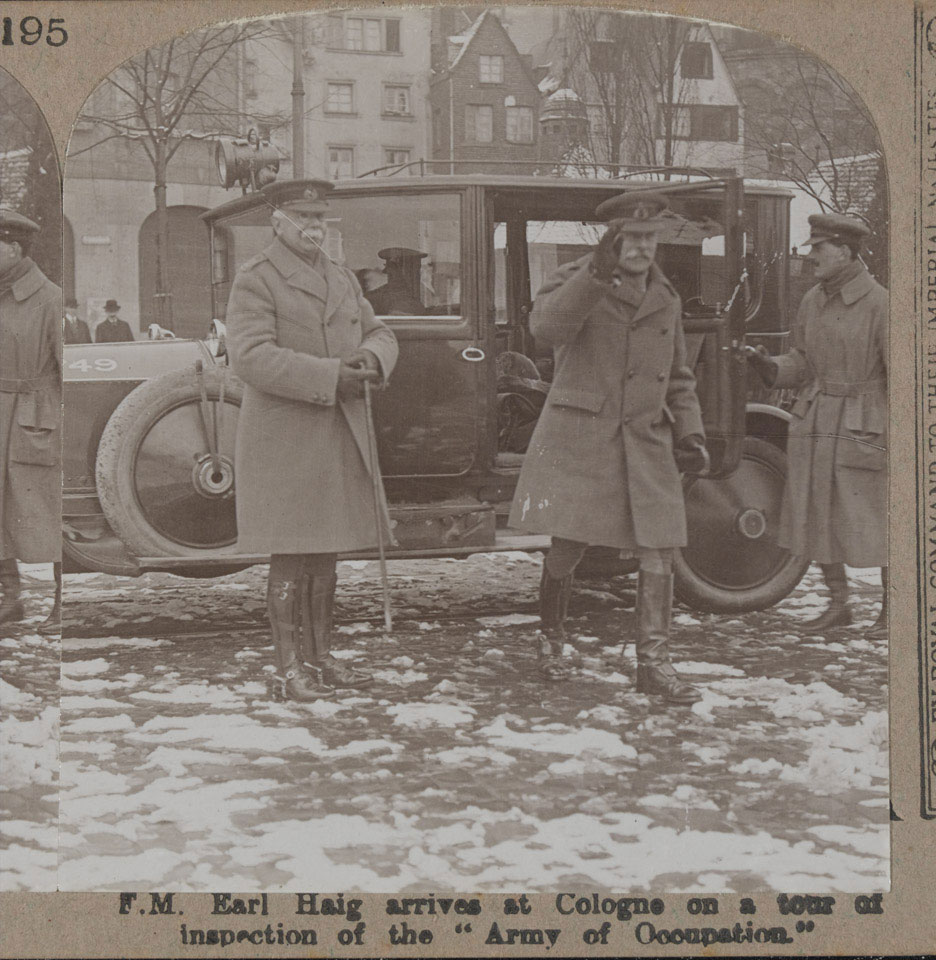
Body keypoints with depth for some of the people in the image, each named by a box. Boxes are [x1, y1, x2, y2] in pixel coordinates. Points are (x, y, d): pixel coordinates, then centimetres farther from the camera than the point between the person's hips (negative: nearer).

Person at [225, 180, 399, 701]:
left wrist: (372, 357, -9)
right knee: (290, 558, -3)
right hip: (283, 439, -7)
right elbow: (251, 356, -18)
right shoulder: (255, 280, -7)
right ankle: (291, 667, 5)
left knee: (325, 555, 12)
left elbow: (381, 334, 17)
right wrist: (329, 377, -22)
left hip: (341, 438, 7)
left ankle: (322, 657, 21)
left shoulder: (343, 279, 16)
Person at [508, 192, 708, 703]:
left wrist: (689, 433, 11)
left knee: (657, 552, -2)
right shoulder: (574, 281, 0)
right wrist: (597, 272, -31)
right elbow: (545, 328, -23)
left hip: (646, 444, 4)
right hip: (577, 436, -4)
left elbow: (678, 378, 24)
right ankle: (550, 637, 26)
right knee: (567, 548, 1)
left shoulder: (665, 299, 16)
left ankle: (654, 663, 6)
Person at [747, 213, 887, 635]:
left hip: (861, 426, -6)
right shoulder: (812, 301, 7)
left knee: (873, 519, 3)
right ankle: (838, 604, 23)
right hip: (812, 422, 6)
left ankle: (891, 604, 21)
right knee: (816, 517, 8)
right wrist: (763, 363, -8)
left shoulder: (879, 303, -12)